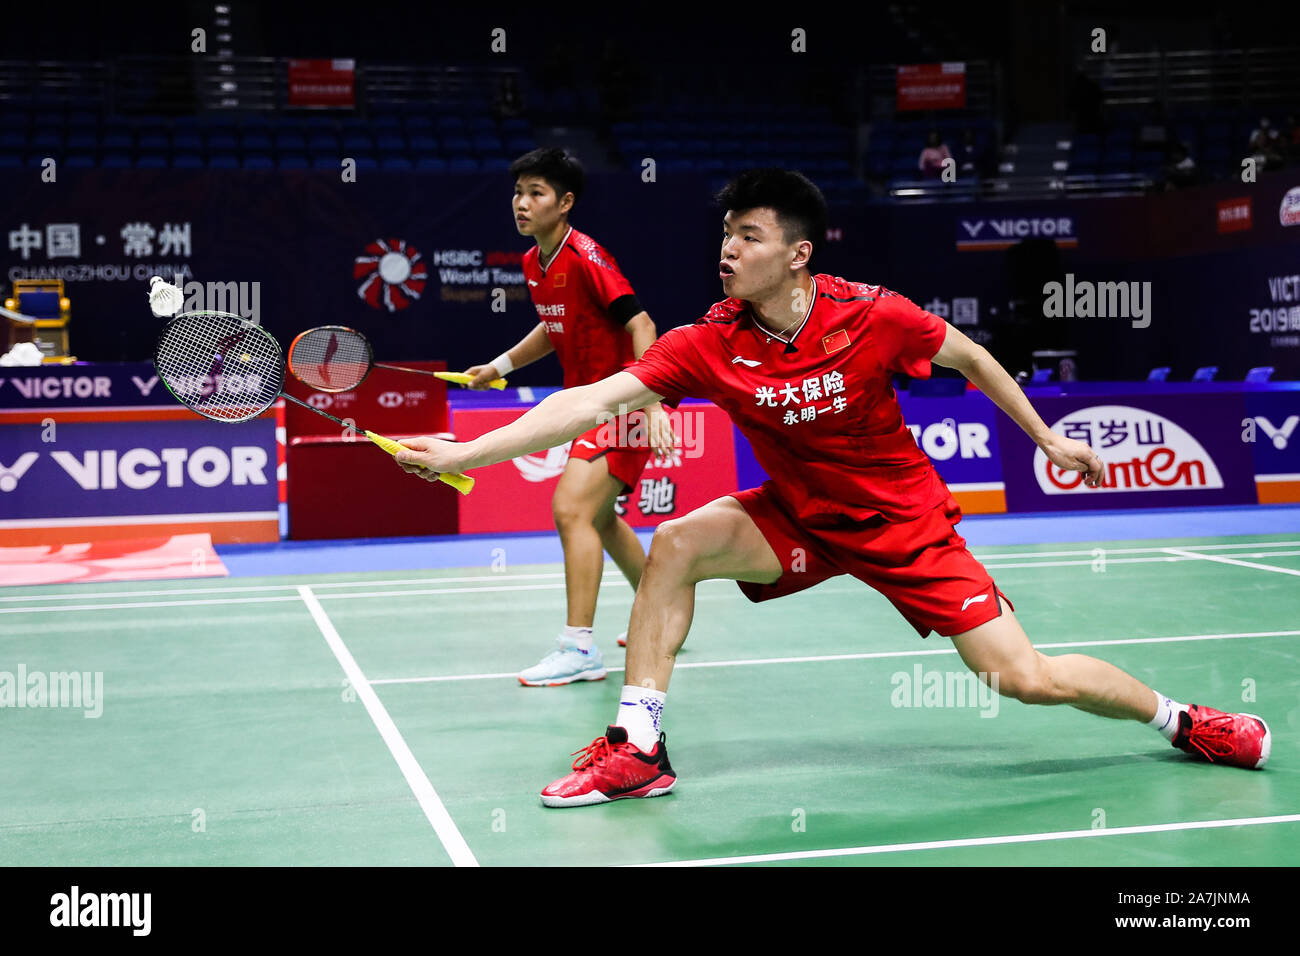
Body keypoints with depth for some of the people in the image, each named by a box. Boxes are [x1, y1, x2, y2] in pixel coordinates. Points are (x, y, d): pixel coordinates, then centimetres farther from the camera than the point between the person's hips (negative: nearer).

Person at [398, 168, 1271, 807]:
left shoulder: (873, 316, -21)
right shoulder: (708, 345, -17)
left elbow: (972, 358, -3)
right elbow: (589, 402, -23)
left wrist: (1047, 437, 4)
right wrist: (464, 453, -31)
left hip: (904, 518, -3)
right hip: (797, 517, 3)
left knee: (1028, 679, -9)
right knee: (676, 543, -20)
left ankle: (1181, 721, 19)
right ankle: (639, 748, -12)